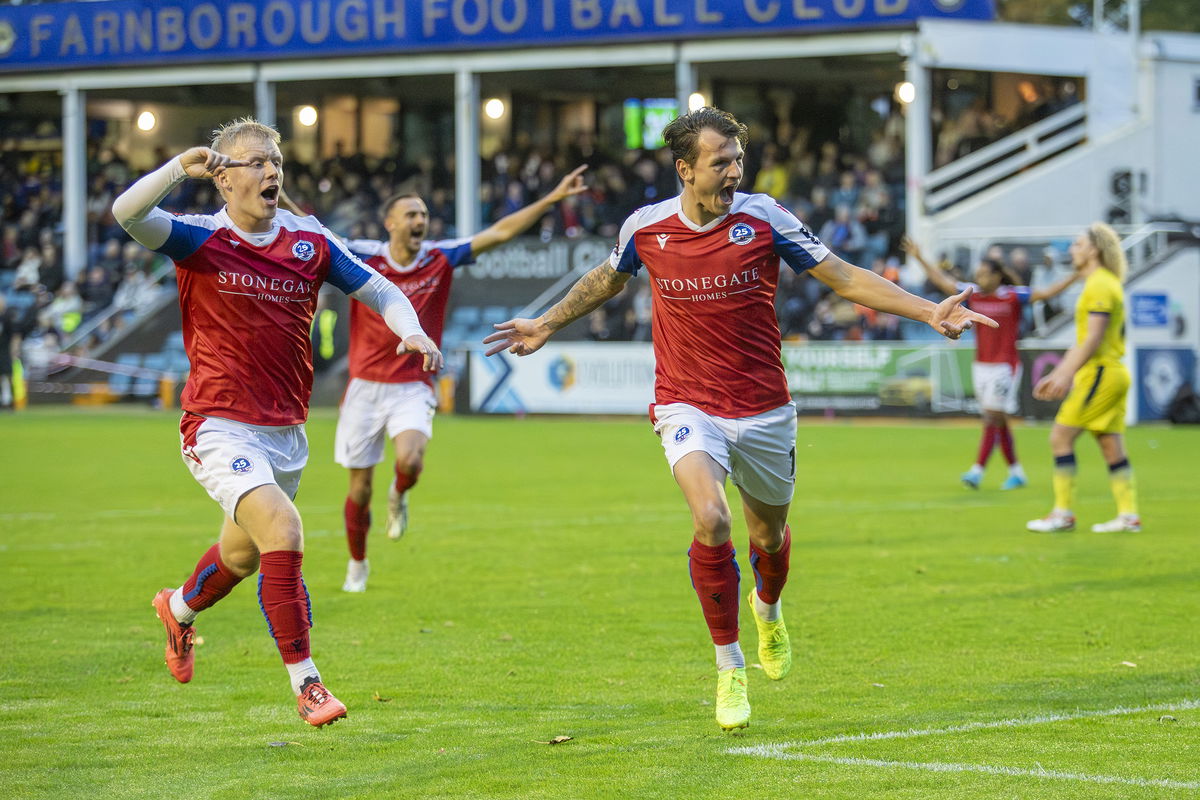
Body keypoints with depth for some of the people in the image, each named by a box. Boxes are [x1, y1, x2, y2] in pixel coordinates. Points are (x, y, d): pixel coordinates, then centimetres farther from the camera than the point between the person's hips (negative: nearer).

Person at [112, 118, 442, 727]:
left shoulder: (309, 240, 2)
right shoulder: (200, 239, -8)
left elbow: (381, 291, 8)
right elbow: (127, 213, -25)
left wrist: (411, 331, -11)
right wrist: (183, 166, -35)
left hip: (286, 433, 6)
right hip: (220, 427, -6)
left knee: (243, 553, 23)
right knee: (283, 531, -25)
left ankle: (180, 608, 56)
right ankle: (305, 681, -16)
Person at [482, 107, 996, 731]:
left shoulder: (764, 219, -10)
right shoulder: (645, 228, -6)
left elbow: (844, 278, -4)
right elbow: (606, 280, 17)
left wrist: (928, 312, -12)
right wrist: (546, 324, 26)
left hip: (763, 409, 1)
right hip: (687, 407, -1)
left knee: (769, 533, 16)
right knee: (711, 521, -24)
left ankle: (767, 609, 54)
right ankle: (730, 669, -7)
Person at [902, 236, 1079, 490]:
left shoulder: (1013, 297, -8)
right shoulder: (974, 294, 6)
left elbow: (1047, 292, -11)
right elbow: (943, 281, 13)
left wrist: (1075, 276, -22)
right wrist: (919, 258, 13)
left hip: (1004, 366, -6)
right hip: (981, 364, 6)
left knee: (993, 418, -10)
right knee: (997, 422, 9)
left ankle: (977, 471, -13)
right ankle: (1016, 473, 18)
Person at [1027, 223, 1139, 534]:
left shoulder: (1101, 285, -12)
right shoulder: (1099, 284, 20)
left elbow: (1094, 339, -19)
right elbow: (1083, 342, 25)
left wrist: (1066, 375, -20)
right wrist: (1056, 375, 24)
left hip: (1100, 373, -10)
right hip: (1112, 375, 10)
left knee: (1061, 436, -7)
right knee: (1112, 447, 8)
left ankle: (1063, 514, -6)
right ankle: (1129, 515, 5)